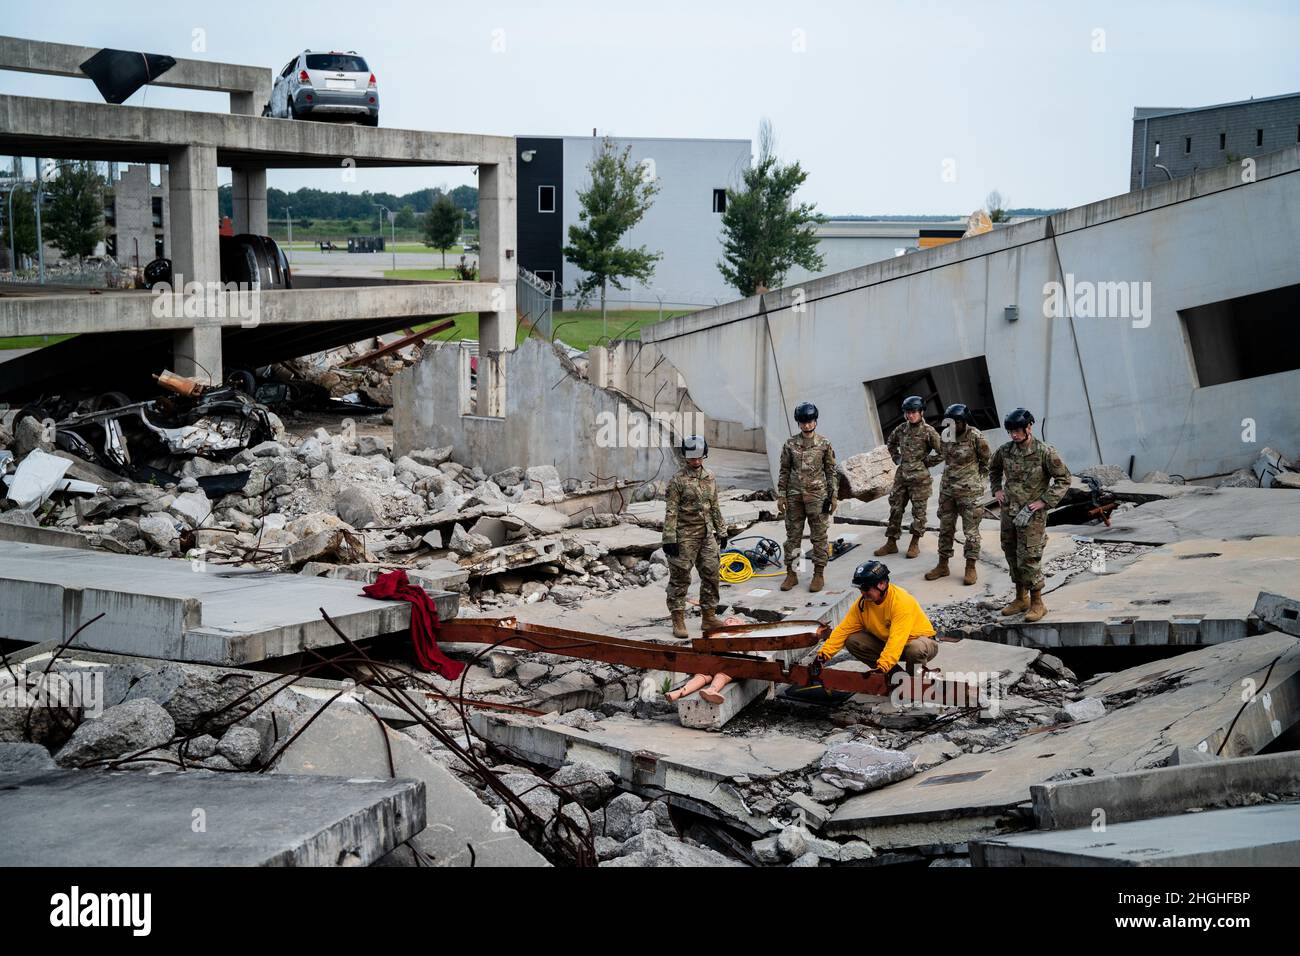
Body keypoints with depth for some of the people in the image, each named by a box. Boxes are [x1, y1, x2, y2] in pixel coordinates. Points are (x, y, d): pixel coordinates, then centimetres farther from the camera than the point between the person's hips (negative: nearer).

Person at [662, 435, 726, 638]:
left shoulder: (710, 478, 11)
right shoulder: (678, 480, -8)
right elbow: (671, 512, -10)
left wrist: (721, 532, 17)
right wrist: (669, 539, -15)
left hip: (707, 534, 6)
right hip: (685, 536, -6)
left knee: (711, 575, 7)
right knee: (680, 578, -2)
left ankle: (709, 617, 18)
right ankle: (678, 620, 4)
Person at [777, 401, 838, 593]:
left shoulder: (824, 444, 0)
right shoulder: (790, 444, 4)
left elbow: (831, 471, 4)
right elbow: (784, 471, 8)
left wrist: (833, 496, 1)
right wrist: (781, 496, 4)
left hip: (817, 496, -2)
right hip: (794, 496, 2)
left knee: (819, 537, 1)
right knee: (793, 535, 6)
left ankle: (818, 575, 9)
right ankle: (791, 574, 14)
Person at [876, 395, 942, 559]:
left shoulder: (928, 432, -10)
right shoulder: (901, 429, 6)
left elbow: (942, 452, -10)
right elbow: (891, 443, 26)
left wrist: (926, 462, -7)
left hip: (919, 478, -5)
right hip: (901, 475, 5)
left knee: (918, 511, 4)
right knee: (895, 508, 7)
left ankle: (915, 544, 15)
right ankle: (891, 543, 15)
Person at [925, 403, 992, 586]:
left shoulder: (975, 437, -14)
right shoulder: (945, 435, 2)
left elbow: (987, 461, -2)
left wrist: (977, 480, 2)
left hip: (969, 490, -6)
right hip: (947, 489, 6)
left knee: (971, 530, 0)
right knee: (945, 528, 12)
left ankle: (971, 568, 8)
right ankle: (942, 565, 22)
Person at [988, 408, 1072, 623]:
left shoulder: (1045, 452, -12)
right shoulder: (1005, 451, 3)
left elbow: (1063, 478, -7)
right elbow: (993, 469, 25)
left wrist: (1045, 501, -13)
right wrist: (997, 489, 11)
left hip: (1032, 514, -6)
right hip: (1009, 512, 6)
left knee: (1029, 559, -8)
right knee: (1012, 556, 13)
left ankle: (1037, 603, 4)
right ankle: (1021, 598, 27)